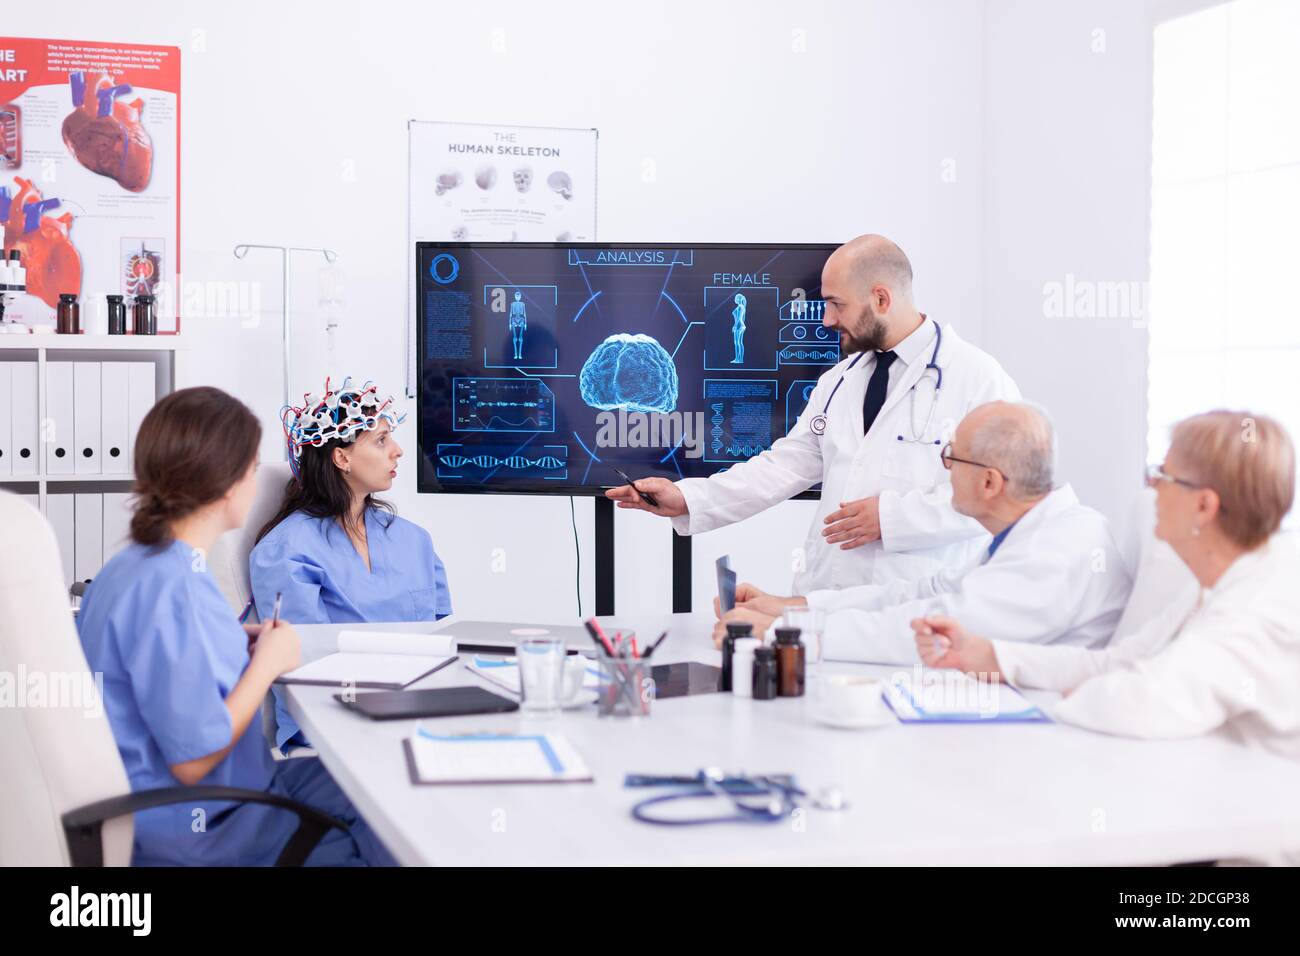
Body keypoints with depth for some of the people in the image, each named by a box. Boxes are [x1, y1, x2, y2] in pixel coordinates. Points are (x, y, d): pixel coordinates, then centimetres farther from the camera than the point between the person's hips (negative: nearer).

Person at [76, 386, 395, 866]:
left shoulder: (139, 565, 3)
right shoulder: (170, 591, -26)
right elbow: (194, 759, -24)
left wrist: (234, 646, 3)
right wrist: (266, 662, -14)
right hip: (194, 829, -10)